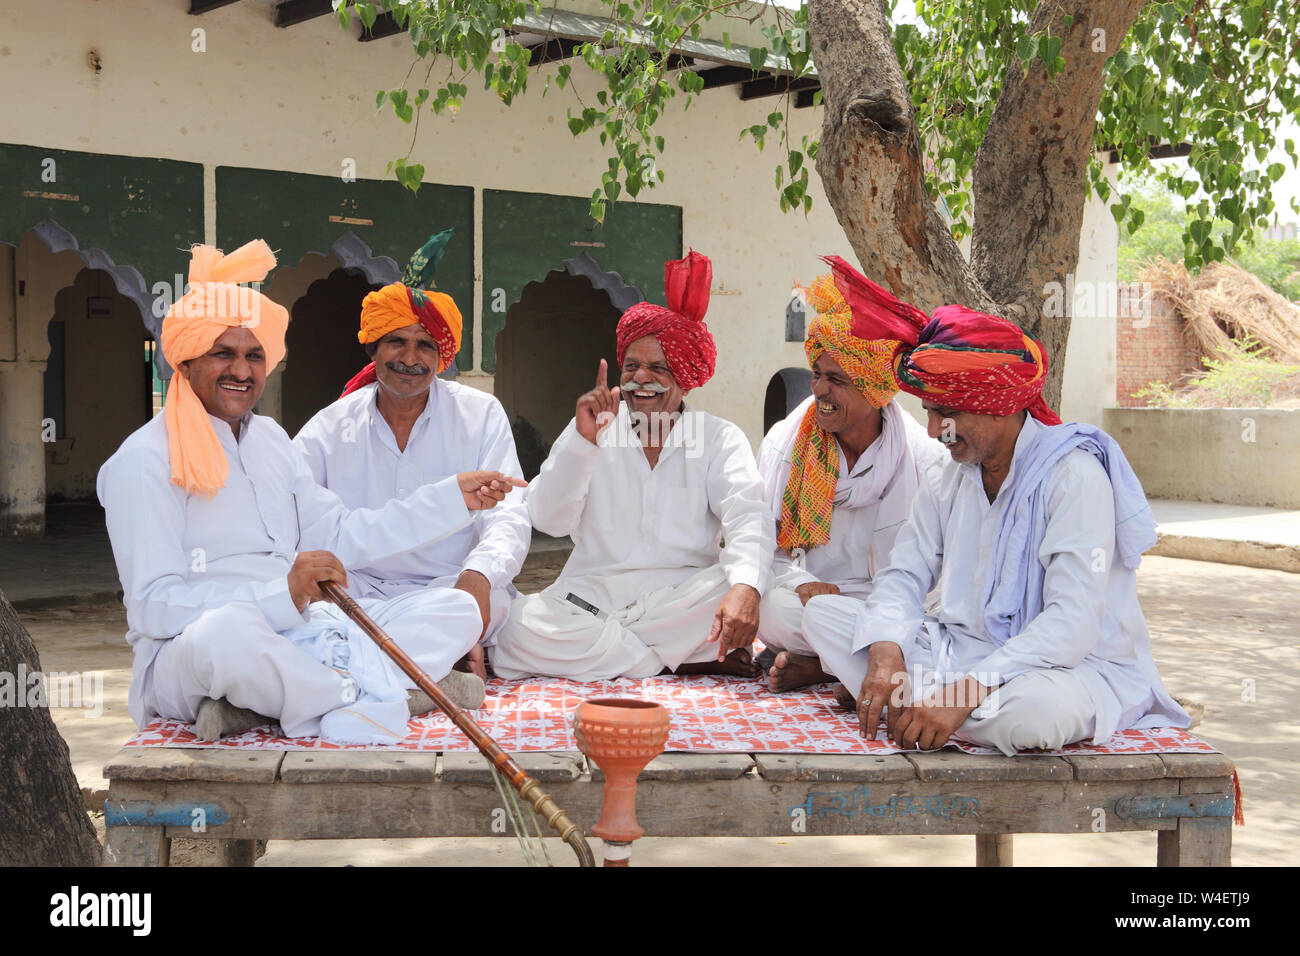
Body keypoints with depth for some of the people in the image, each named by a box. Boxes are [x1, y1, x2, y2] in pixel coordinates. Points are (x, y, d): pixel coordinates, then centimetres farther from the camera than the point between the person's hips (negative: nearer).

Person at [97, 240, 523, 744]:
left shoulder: (269, 438, 19)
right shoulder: (143, 461, -6)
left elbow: (339, 535, 18)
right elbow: (154, 606, -15)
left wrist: (452, 498, 13)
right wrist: (283, 593, -27)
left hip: (297, 638, 8)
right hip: (183, 656, -8)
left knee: (458, 610, -5)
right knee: (224, 631, -43)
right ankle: (372, 696, -19)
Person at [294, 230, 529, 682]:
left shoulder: (482, 415, 5)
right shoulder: (329, 428, 7)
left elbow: (508, 516, -6)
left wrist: (479, 574, -29)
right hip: (360, 591, 1)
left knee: (493, 597, -35)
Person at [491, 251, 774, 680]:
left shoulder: (719, 439, 10)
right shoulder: (595, 430, 12)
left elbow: (747, 518, -9)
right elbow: (547, 519, -2)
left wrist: (745, 585, -31)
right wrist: (583, 439, -17)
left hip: (683, 596, -1)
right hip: (593, 594, 1)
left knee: (737, 594, -33)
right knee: (523, 626, -30)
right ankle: (692, 658, -18)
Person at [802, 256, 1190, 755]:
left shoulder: (1074, 474, -17)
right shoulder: (949, 481, 7)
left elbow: (1073, 623, -25)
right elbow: (905, 573, 4)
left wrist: (966, 691, -35)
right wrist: (885, 651, -20)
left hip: (1077, 667, -6)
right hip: (970, 652, 7)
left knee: (1037, 707, -43)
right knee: (823, 612, -6)